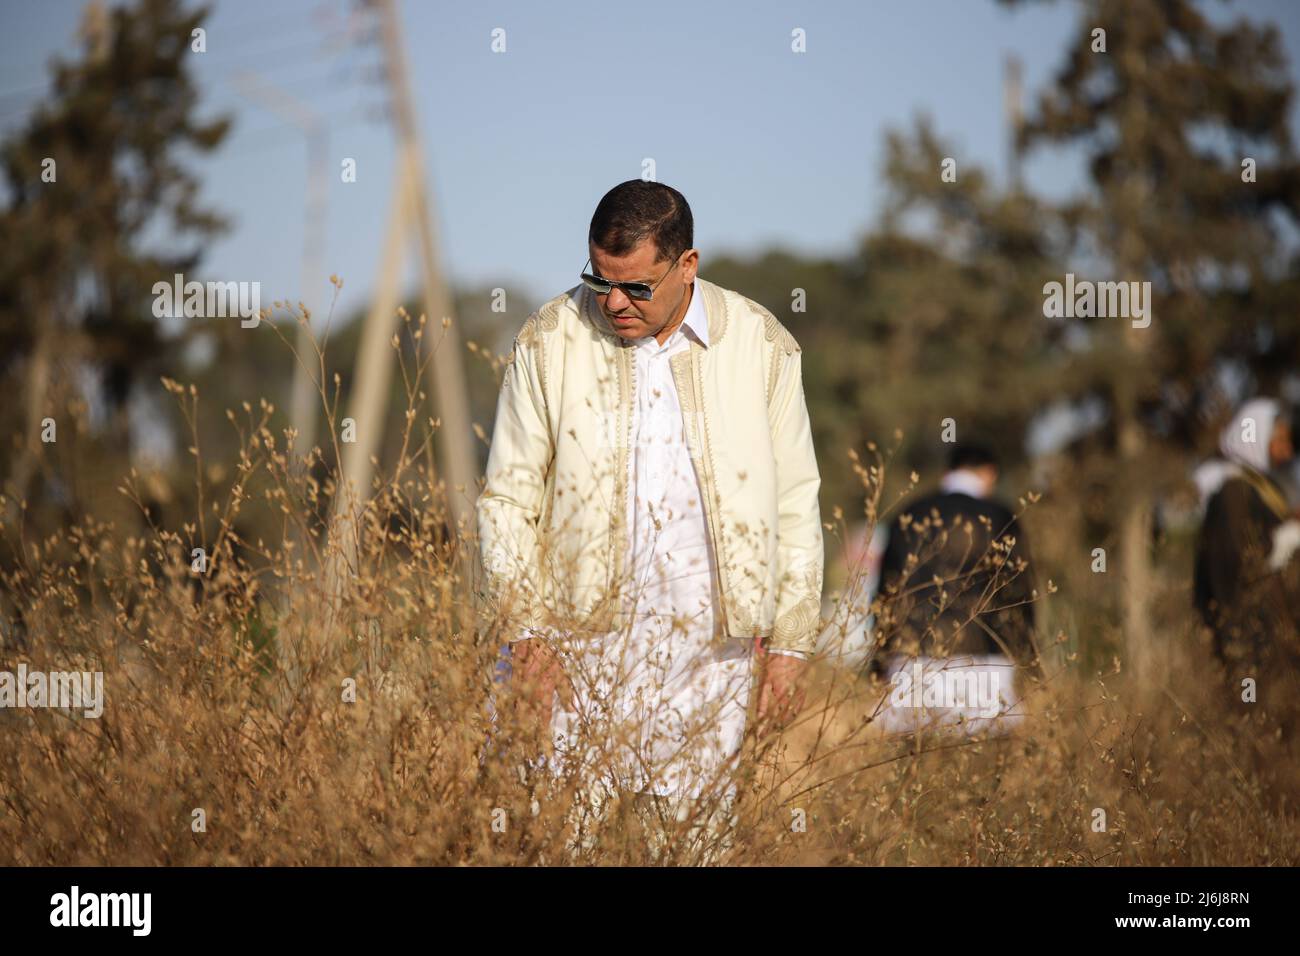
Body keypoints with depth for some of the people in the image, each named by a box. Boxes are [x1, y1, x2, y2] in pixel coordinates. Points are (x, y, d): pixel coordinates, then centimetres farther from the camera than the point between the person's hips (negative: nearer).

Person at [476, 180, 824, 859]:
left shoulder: (761, 345, 2)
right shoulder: (549, 342, 1)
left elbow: (795, 503, 7)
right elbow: (509, 497, 4)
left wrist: (792, 645, 4)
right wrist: (525, 632, -4)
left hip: (712, 649, 0)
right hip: (585, 642, 0)